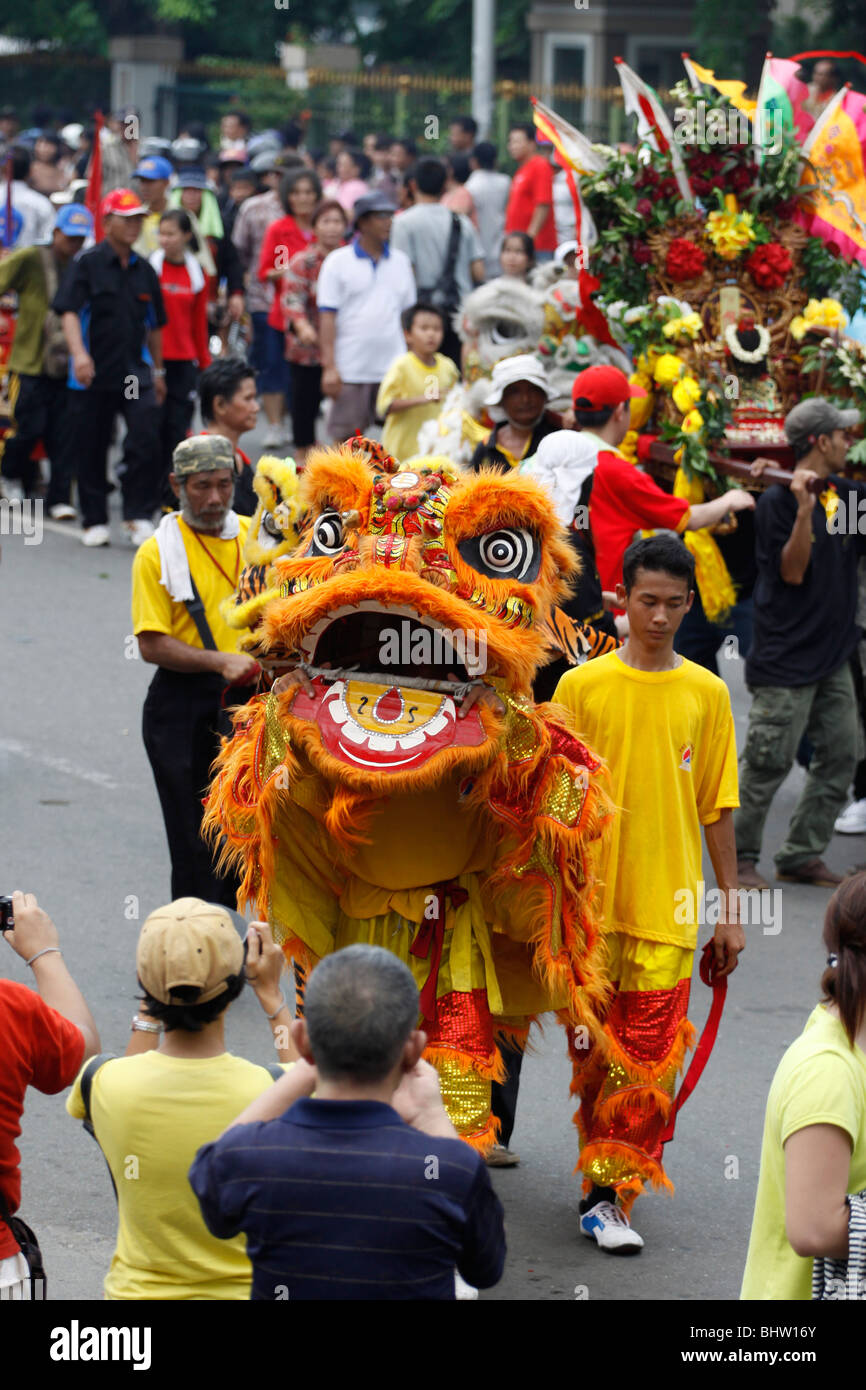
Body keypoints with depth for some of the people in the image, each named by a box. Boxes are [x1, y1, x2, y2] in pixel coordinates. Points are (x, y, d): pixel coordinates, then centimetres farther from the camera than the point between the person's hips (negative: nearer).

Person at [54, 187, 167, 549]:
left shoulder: (144, 271, 11)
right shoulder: (86, 264, -3)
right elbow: (69, 311, -13)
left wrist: (157, 371, 23)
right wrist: (79, 353, -28)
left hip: (135, 373, 3)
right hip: (93, 374, -3)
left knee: (145, 439, -14)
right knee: (91, 450, 5)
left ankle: (139, 516, -5)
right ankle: (95, 521, 18)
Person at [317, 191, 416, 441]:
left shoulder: (400, 261, 12)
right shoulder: (338, 262, 0)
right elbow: (327, 317, -4)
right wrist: (329, 367, -11)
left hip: (393, 368, 3)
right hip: (351, 370, -3)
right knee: (346, 439, 2)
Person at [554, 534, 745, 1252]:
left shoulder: (707, 694, 6)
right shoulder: (581, 686, 1)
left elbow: (716, 807, 9)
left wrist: (731, 907, 8)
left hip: (668, 908, 1)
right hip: (591, 899, -1)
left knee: (648, 1060, -5)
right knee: (595, 1053, 3)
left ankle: (609, 1194, 0)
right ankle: (608, 1184, 13)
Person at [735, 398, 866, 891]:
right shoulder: (779, 501, -10)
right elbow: (792, 572, -15)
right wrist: (804, 510, -25)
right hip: (787, 659, -8)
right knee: (769, 762, -5)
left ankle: (802, 855, 14)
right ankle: (741, 857, 6)